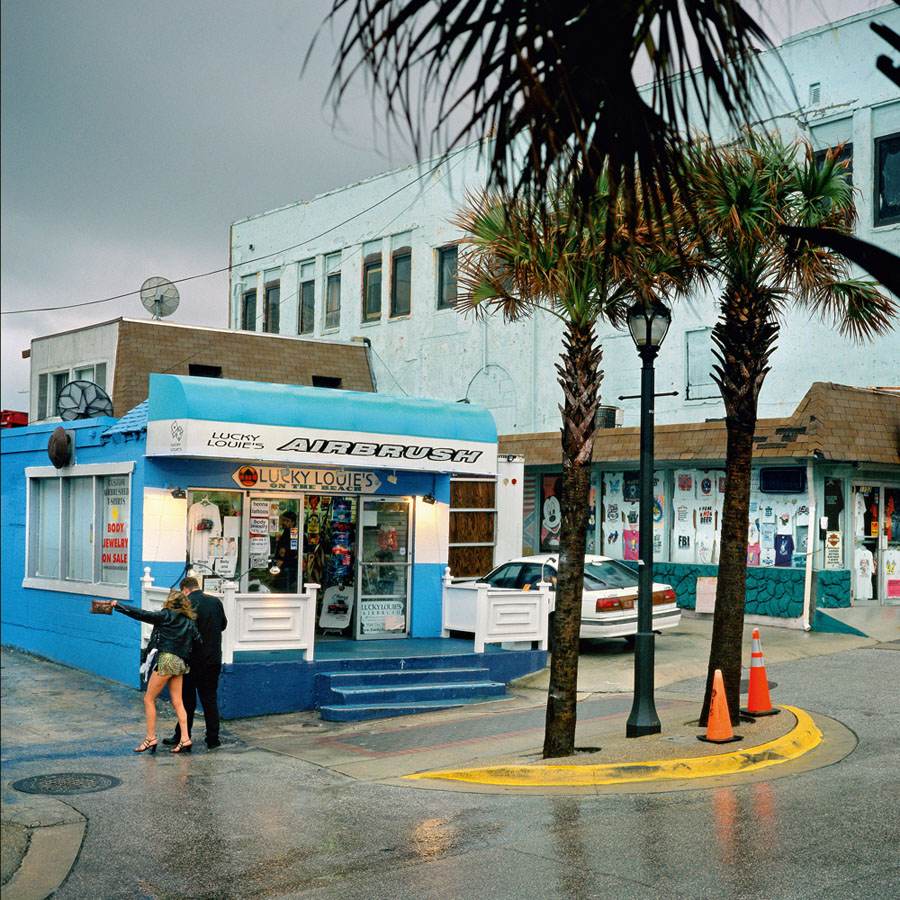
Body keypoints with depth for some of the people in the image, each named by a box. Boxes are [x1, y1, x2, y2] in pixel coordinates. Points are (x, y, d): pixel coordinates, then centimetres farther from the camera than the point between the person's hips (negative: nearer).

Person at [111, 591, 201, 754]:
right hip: (180, 662, 6)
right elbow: (197, 640, 4)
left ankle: (151, 738, 5)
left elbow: (142, 614, -4)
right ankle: (185, 739, 1)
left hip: (166, 659, -6)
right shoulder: (189, 622, 10)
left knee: (149, 699, 4)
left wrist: (118, 605, 5)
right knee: (177, 702, 7)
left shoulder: (166, 615, -5)